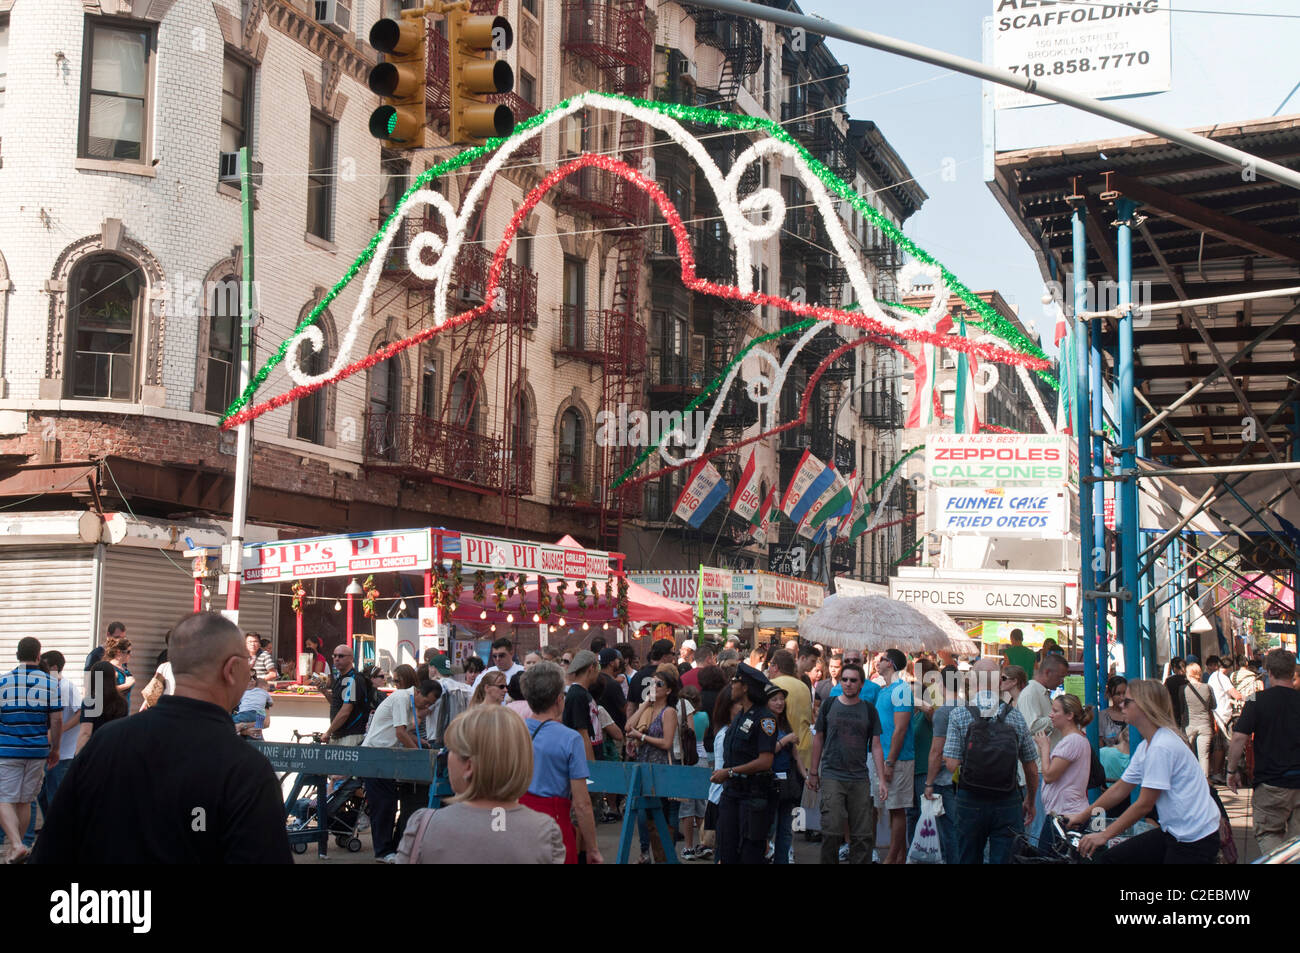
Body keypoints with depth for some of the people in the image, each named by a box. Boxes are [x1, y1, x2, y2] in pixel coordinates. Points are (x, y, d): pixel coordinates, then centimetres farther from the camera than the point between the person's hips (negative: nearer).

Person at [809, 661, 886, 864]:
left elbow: (876, 747, 7)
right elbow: (818, 739, 11)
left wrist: (882, 780, 0)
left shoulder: (869, 710, 7)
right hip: (832, 776, -2)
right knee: (831, 831, -8)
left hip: (860, 779, 2)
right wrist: (813, 772, 10)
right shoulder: (829, 705, 4)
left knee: (863, 834, 2)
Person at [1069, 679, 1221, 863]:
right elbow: (1120, 789, 19)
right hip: (1173, 832, 9)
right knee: (1110, 858, 2)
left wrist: (1105, 835, -13)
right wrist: (1084, 815, 22)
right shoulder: (1146, 745, 10)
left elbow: (1144, 804, -18)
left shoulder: (1161, 748, -21)